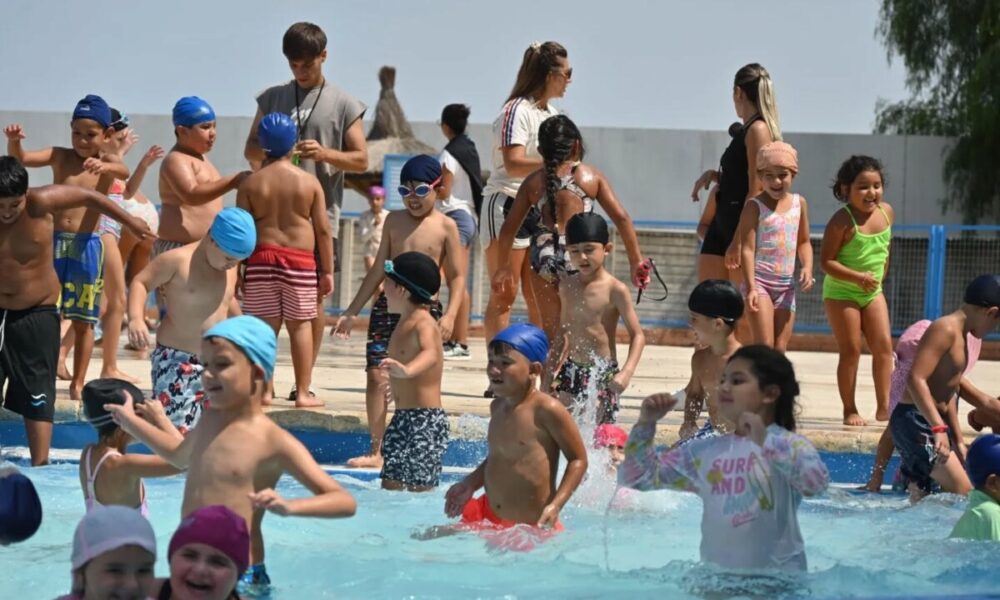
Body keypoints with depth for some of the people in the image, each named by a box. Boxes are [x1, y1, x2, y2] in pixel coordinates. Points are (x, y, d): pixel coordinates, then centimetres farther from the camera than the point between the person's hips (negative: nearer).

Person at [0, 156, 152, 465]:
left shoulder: (40, 203, -18)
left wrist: (131, 222, 3)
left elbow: (89, 197, -6)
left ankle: (40, 468, 8)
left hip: (37, 315, -1)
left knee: (36, 396, 3)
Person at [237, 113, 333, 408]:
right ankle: (303, 392, 4)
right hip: (300, 259, -1)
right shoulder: (309, 181, 0)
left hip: (261, 258, 1)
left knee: (265, 326, 4)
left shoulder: (251, 182, 1)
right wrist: (327, 270, 7)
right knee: (300, 325, 5)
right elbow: (323, 230, 1)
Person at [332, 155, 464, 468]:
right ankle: (376, 451, 0)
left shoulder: (445, 227, 0)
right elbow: (378, 270, 14)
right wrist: (352, 311, 12)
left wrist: (450, 315, -15)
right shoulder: (394, 220, 10)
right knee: (376, 375, -5)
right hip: (387, 305, 3)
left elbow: (456, 276, 0)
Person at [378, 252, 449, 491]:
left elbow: (431, 353, -39)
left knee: (420, 488, -13)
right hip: (403, 417, 10)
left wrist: (407, 370, -58)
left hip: (425, 419, -10)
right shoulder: (404, 322, 13)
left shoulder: (423, 323, -17)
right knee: (390, 485, 8)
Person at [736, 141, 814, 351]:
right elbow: (748, 248, -12)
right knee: (764, 346, -15)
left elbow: (804, 242, 16)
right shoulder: (755, 206, -8)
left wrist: (807, 267, -3)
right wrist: (751, 287, -19)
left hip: (786, 284, 5)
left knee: (780, 349, 5)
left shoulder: (799, 203, 7)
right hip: (760, 281, -5)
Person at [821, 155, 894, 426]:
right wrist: (858, 277, -28)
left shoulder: (886, 212, -1)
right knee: (851, 350, -2)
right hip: (841, 292, -6)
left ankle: (884, 407, 4)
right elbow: (826, 261, -20)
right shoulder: (842, 221, -20)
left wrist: (880, 274, 10)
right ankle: (850, 410, 8)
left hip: (873, 292, 6)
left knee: (884, 345, -1)